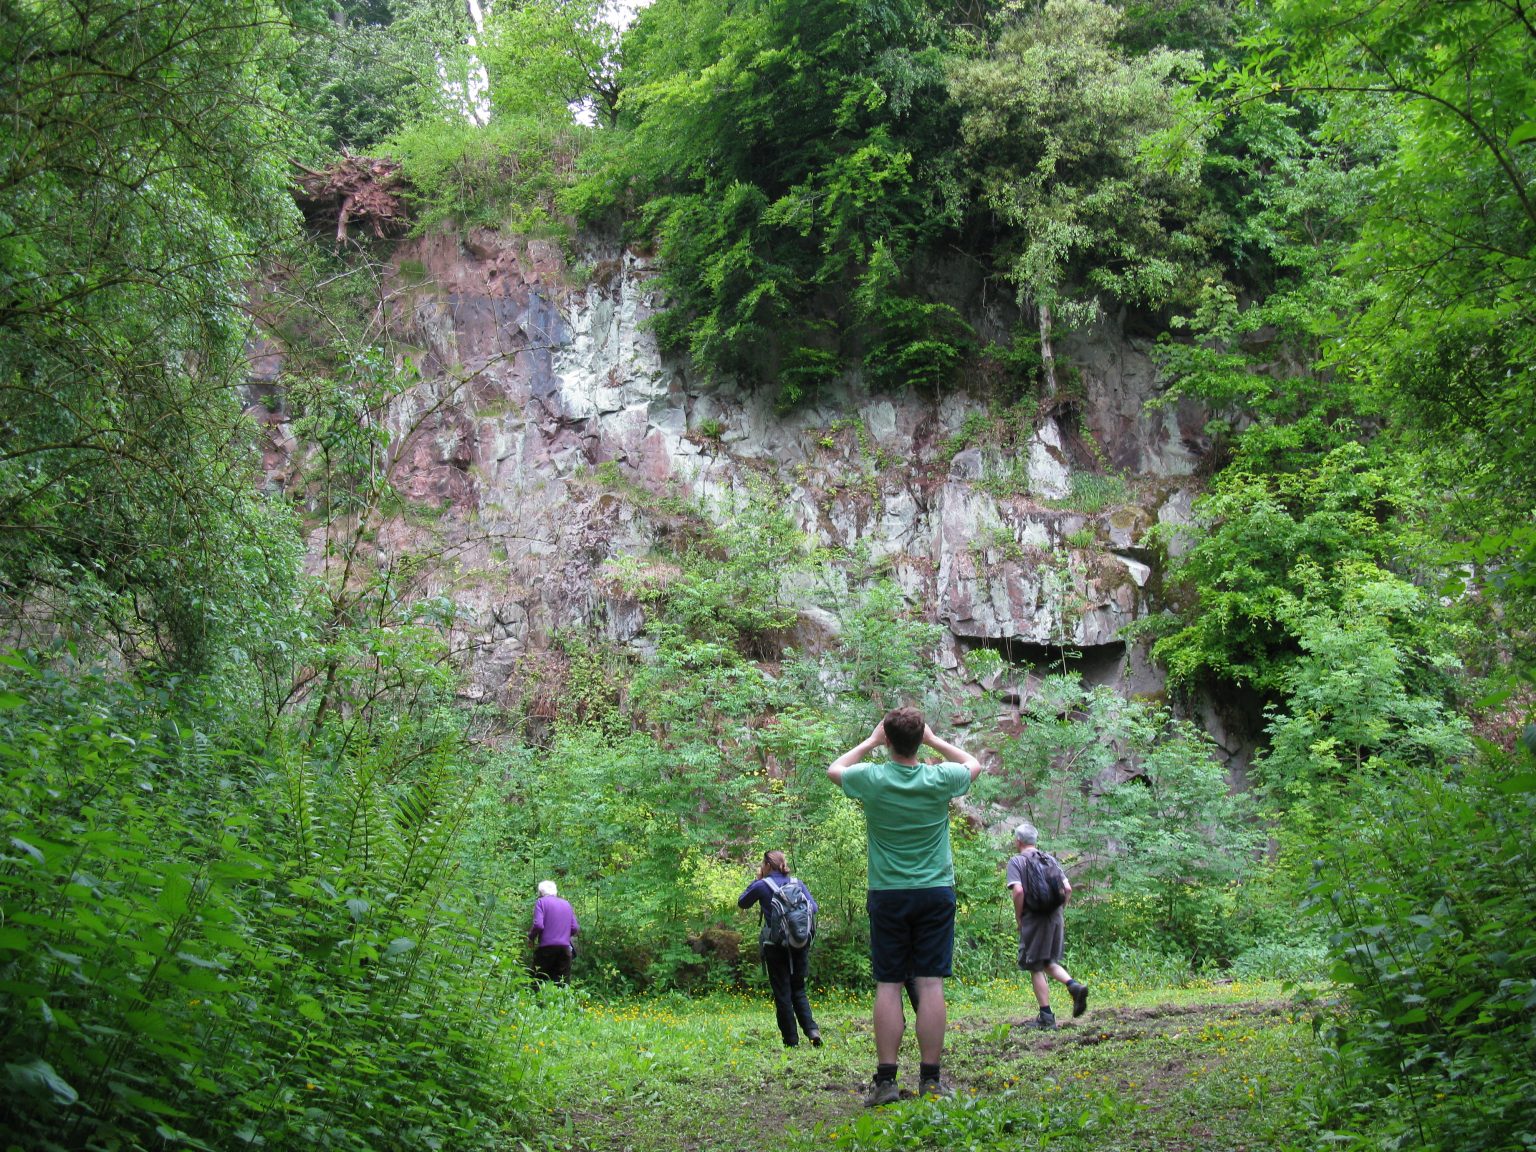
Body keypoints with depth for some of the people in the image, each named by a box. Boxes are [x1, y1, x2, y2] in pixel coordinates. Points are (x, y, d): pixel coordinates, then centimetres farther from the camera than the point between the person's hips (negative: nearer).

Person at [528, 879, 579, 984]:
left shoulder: (541, 902, 1)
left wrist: (531, 938, 5)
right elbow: (575, 928, 10)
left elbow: (538, 925, -12)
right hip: (565, 948, 4)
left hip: (546, 948, -4)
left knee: (540, 983, 3)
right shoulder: (567, 904, 15)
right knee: (563, 984, 5)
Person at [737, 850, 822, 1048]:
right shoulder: (797, 883, 5)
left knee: (782, 993, 5)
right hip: (800, 944, 4)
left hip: (775, 947, -3)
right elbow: (813, 907, 5)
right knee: (798, 990, 14)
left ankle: (791, 1040, 5)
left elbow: (742, 903, 8)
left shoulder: (762, 885, -6)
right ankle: (812, 1029, -6)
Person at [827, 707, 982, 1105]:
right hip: (936, 893, 1)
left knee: (888, 987, 1)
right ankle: (930, 1079, 2)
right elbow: (974, 765, 19)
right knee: (930, 985, 0)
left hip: (888, 895, 0)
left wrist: (870, 741, 21)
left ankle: (886, 1079, 0)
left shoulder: (872, 779, -8)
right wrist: (934, 740, 19)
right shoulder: (940, 779, -6)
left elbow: (834, 769, 16)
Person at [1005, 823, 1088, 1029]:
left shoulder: (1016, 861, -4)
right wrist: (1058, 911, 15)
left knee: (1036, 968, 3)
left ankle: (1046, 1016, 3)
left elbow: (1018, 891, -17)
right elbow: (1068, 888, 7)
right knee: (1049, 962, 19)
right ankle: (1074, 986, -6)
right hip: (1055, 918, 6)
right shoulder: (1050, 859, 13)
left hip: (1033, 919, -5)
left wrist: (1018, 917, -6)